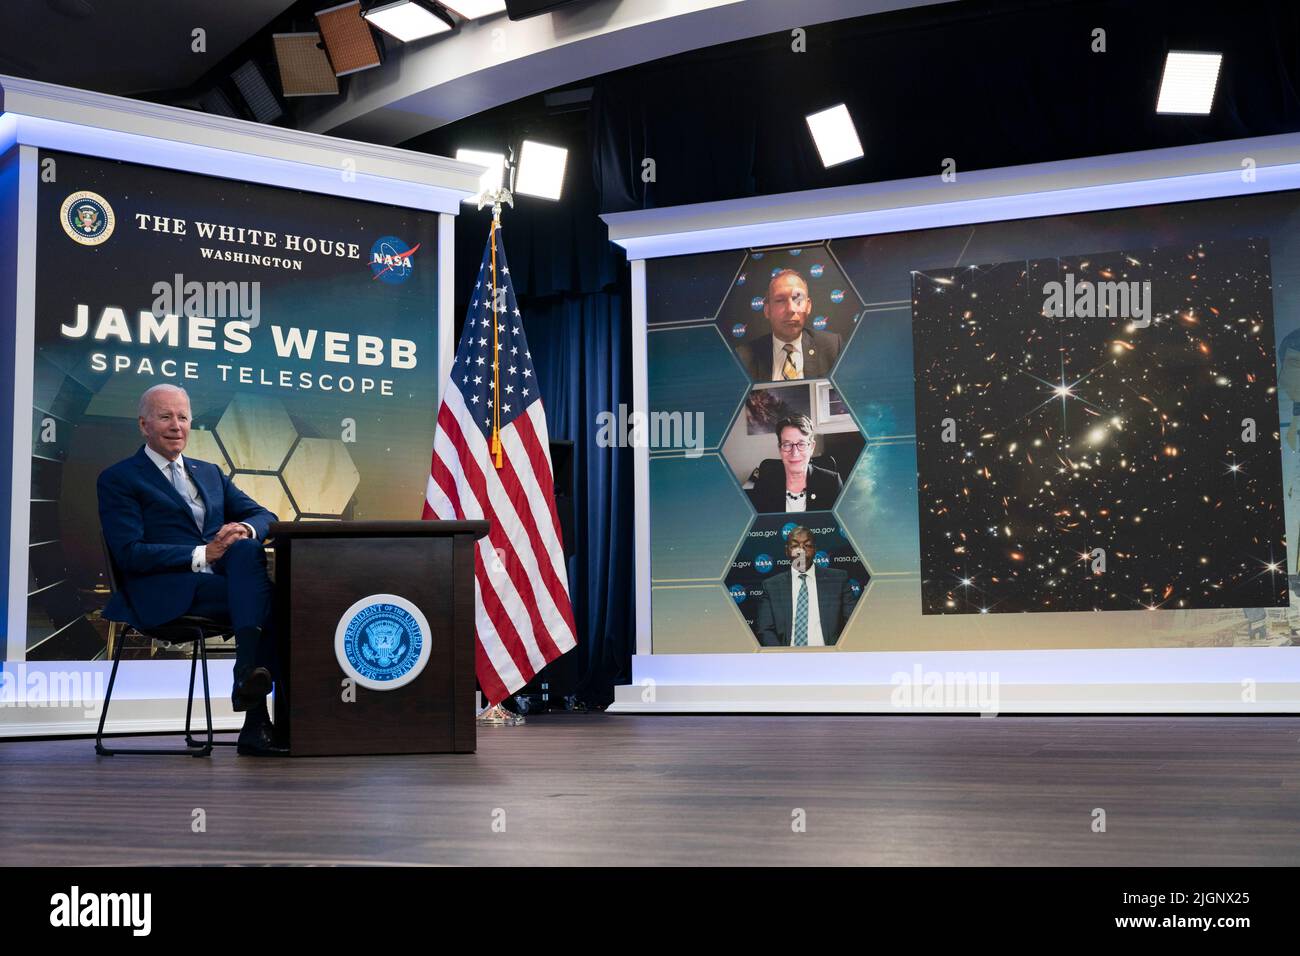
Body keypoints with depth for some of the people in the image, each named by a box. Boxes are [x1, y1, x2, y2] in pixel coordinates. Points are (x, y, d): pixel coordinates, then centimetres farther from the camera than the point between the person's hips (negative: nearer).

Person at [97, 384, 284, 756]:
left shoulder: (209, 472, 25)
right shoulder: (119, 479, 6)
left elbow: (264, 515, 17)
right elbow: (129, 554, -7)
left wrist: (244, 529, -9)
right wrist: (201, 555, -17)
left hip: (225, 576, 5)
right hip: (168, 593, -5)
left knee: (248, 549, -30)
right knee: (268, 599, -28)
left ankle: (250, 674, -36)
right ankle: (256, 721, -29)